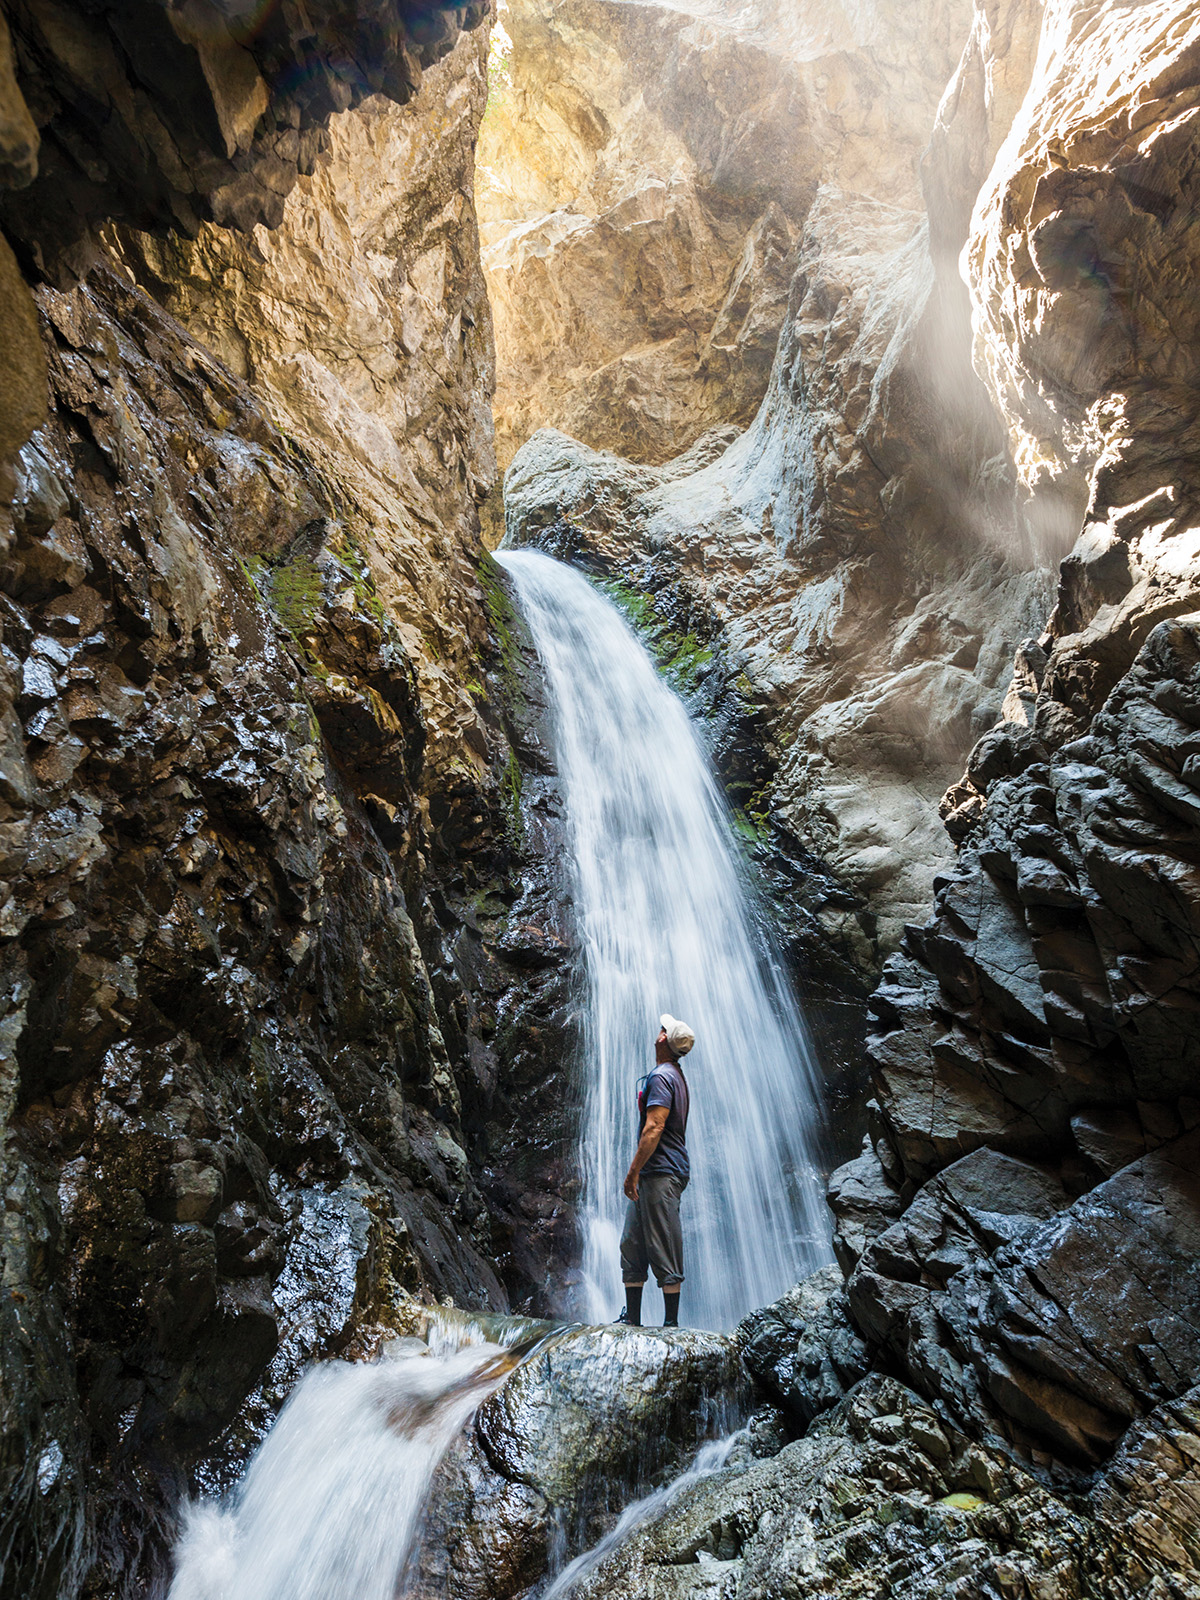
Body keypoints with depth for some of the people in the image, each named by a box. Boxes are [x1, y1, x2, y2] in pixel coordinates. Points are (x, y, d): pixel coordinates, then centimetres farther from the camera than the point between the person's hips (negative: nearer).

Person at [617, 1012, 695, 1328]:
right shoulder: (677, 1076, 18)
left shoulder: (661, 1076, -13)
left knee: (664, 1249, -3)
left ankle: (671, 1323, 4)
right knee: (632, 1244, 12)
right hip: (663, 1172, 10)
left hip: (660, 1172, -10)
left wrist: (633, 1170, -18)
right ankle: (632, 1318, 18)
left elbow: (654, 1128, -21)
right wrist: (638, 1171, 23)